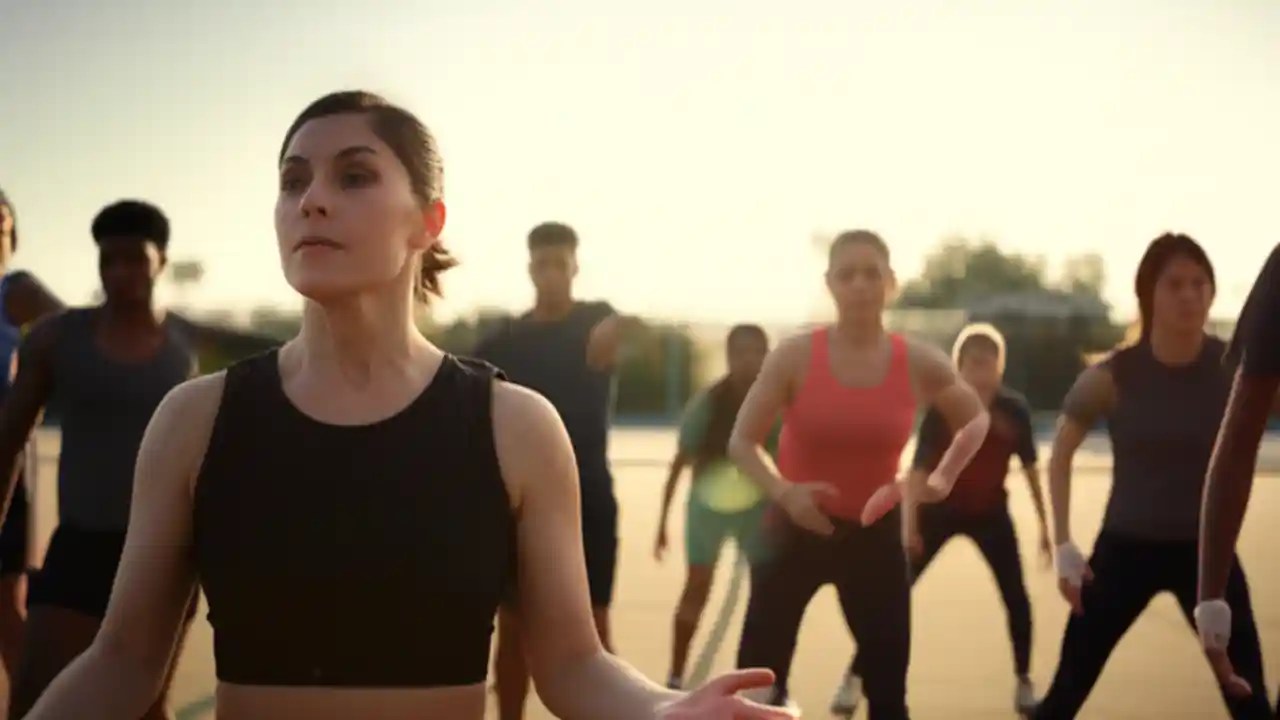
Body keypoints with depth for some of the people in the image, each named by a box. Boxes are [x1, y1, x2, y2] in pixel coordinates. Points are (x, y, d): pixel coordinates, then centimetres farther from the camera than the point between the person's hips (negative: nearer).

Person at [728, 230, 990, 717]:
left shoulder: (919, 364, -6)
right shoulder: (795, 357, -12)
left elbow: (976, 420, 13)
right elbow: (742, 441, -7)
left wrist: (943, 480, -3)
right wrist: (783, 491, -25)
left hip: (876, 535, 2)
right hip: (797, 529, -2)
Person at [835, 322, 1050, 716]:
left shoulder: (1014, 409, -8)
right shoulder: (942, 407, -15)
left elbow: (1029, 467, 1)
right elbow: (919, 468, -16)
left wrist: (1044, 525, 1)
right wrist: (909, 526, -23)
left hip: (990, 512, 2)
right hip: (940, 510, -2)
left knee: (1016, 597, -3)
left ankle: (1023, 683, 15)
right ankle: (854, 680, -1)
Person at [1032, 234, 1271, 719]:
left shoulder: (1236, 368, -9)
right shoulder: (1113, 377, -11)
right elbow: (1061, 453, 1)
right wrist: (1063, 546, -3)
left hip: (1205, 551, 1)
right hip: (1125, 549, 0)